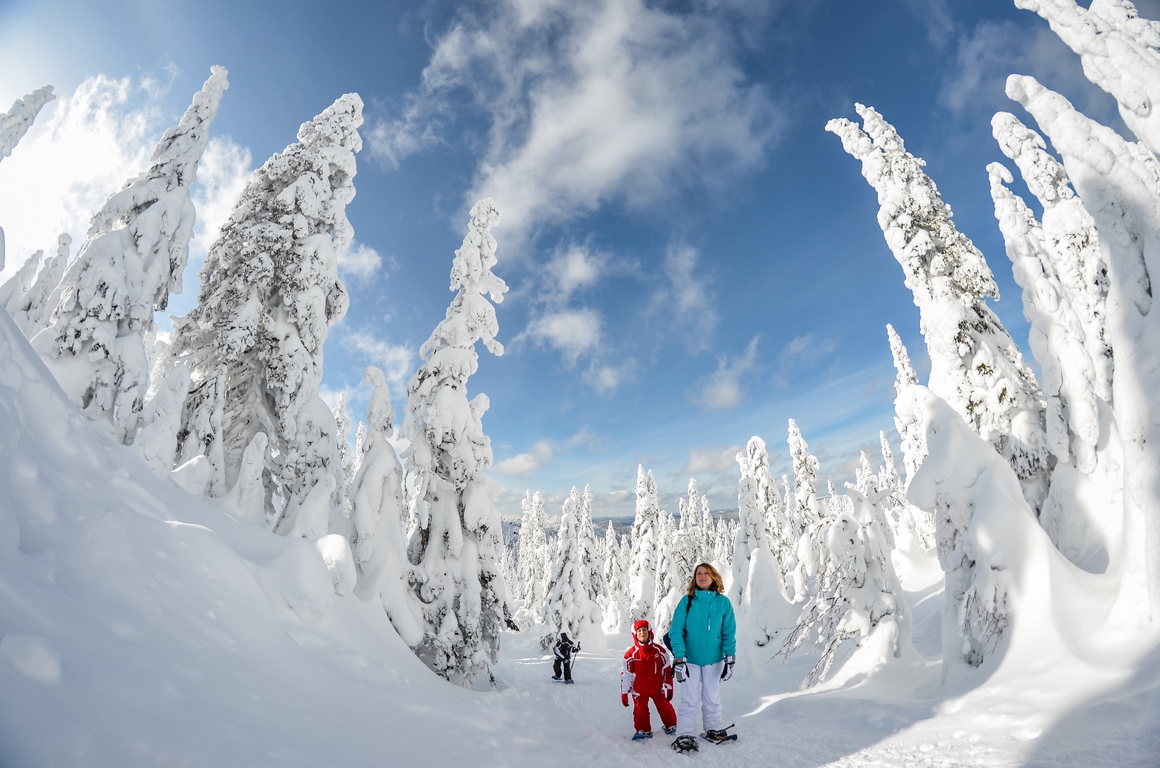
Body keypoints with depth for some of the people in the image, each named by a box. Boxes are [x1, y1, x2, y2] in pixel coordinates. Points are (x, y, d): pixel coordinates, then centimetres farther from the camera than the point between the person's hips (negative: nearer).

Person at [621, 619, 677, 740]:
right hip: (639, 690, -1)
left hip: (658, 688, 1)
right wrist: (624, 693, -6)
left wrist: (669, 688, 3)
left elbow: (667, 670, 1)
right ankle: (643, 730, 26)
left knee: (664, 707, 13)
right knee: (640, 709, 6)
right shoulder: (631, 653, -13)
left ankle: (671, 725, 36)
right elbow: (625, 674, -7)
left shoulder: (659, 650, -8)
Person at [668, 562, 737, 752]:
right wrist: (679, 658, -18)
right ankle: (684, 736, 12)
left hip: (714, 659, 2)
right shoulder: (686, 601, -11)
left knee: (712, 697, 17)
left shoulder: (723, 602, -6)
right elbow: (676, 631, -11)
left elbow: (729, 632, 0)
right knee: (689, 699, 1)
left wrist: (730, 658, -5)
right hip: (690, 658, -2)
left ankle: (713, 729, 34)